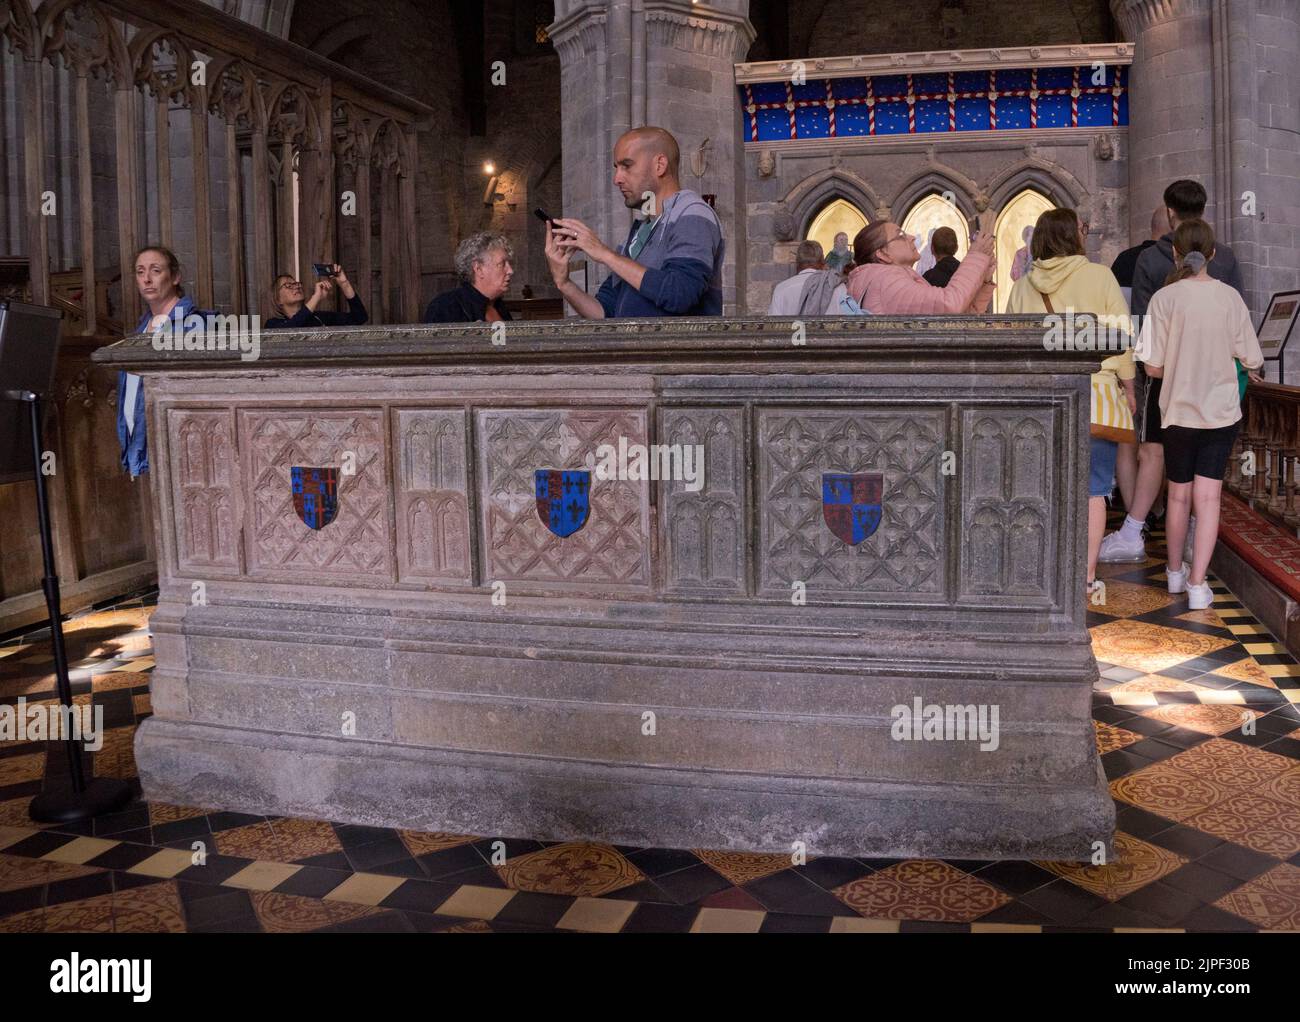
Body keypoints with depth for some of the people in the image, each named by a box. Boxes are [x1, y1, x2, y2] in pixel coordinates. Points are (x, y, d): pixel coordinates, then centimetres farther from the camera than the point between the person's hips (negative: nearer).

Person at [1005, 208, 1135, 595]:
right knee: (1091, 489, 3)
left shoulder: (1023, 286, 6)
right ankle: (1087, 576, 5)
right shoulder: (1098, 276, -3)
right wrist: (1129, 388, 7)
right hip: (1094, 392, -3)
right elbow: (1121, 338, -3)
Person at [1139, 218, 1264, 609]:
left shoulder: (1164, 298, -10)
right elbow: (1252, 360, -1)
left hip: (1179, 411, 0)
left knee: (1179, 494, 15)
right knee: (1208, 497, 2)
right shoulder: (1230, 297, -5)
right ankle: (1197, 584, -2)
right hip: (1222, 411, 0)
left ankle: (1175, 571, 31)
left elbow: (1153, 367, -9)